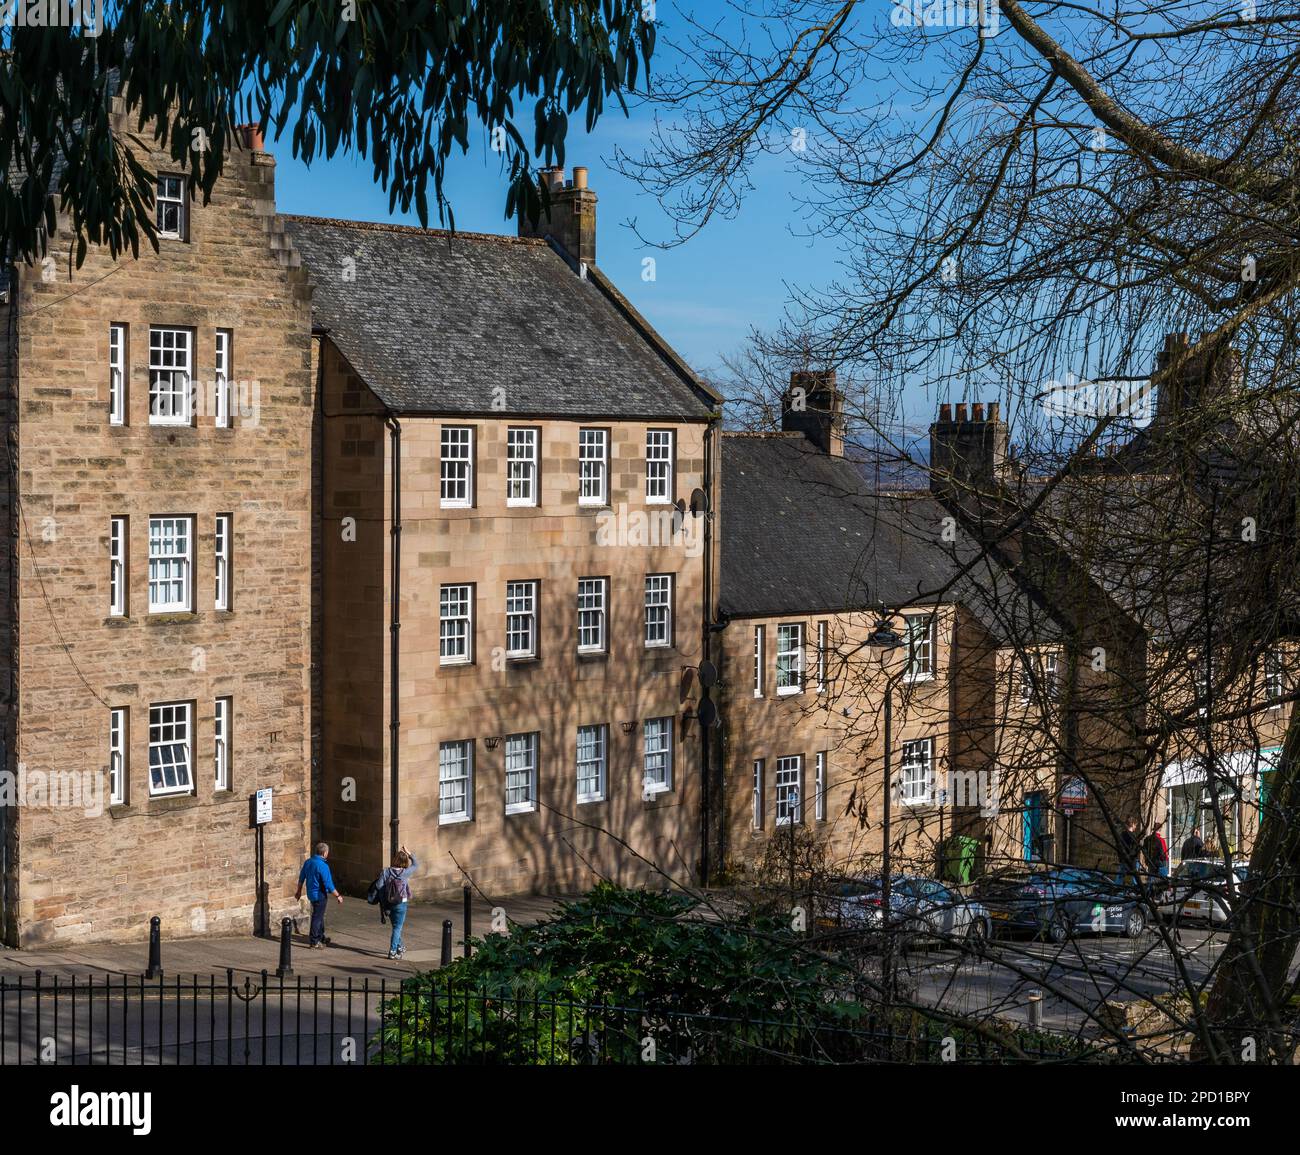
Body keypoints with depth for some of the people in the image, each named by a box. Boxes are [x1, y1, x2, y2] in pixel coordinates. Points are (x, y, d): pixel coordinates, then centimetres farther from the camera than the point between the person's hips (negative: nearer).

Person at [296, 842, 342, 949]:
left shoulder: (308, 862, 2)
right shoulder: (323, 865, -23)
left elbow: (301, 878, 13)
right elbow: (329, 884, -22)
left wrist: (299, 891, 27)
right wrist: (338, 896, -13)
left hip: (311, 894, 8)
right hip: (320, 895, -8)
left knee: (319, 916, 22)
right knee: (317, 917, 1)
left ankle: (321, 937, 35)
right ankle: (314, 942, 5)